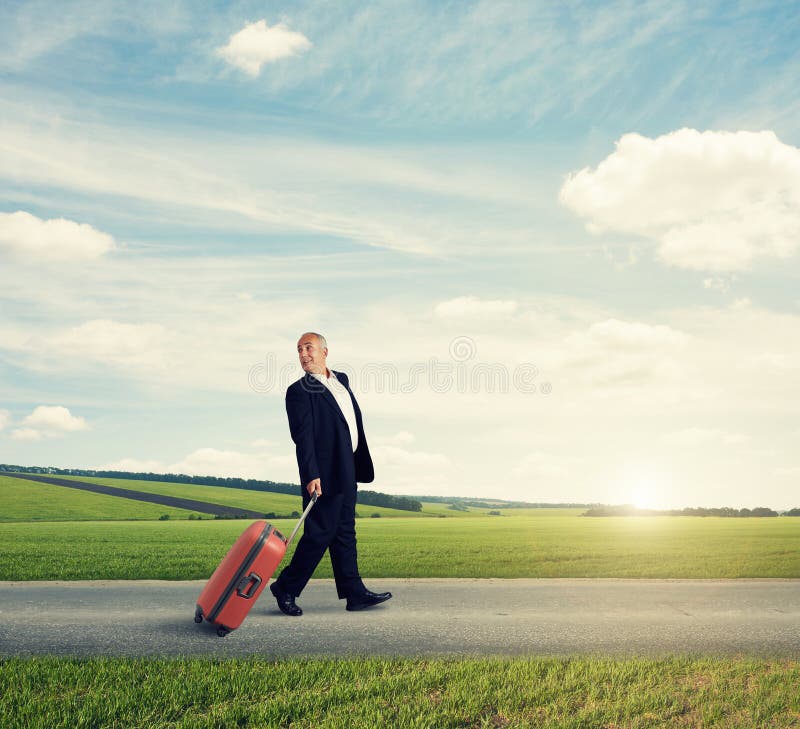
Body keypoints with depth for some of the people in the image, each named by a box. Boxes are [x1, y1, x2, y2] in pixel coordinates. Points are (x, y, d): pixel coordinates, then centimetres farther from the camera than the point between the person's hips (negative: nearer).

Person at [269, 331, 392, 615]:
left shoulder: (342, 379, 14)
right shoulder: (299, 391, -9)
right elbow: (302, 436, -16)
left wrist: (361, 465, 18)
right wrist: (311, 476, -25)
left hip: (347, 471, 8)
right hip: (324, 474, -8)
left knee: (345, 533, 12)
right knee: (319, 533, -4)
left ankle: (354, 593, 18)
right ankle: (285, 589, 10)